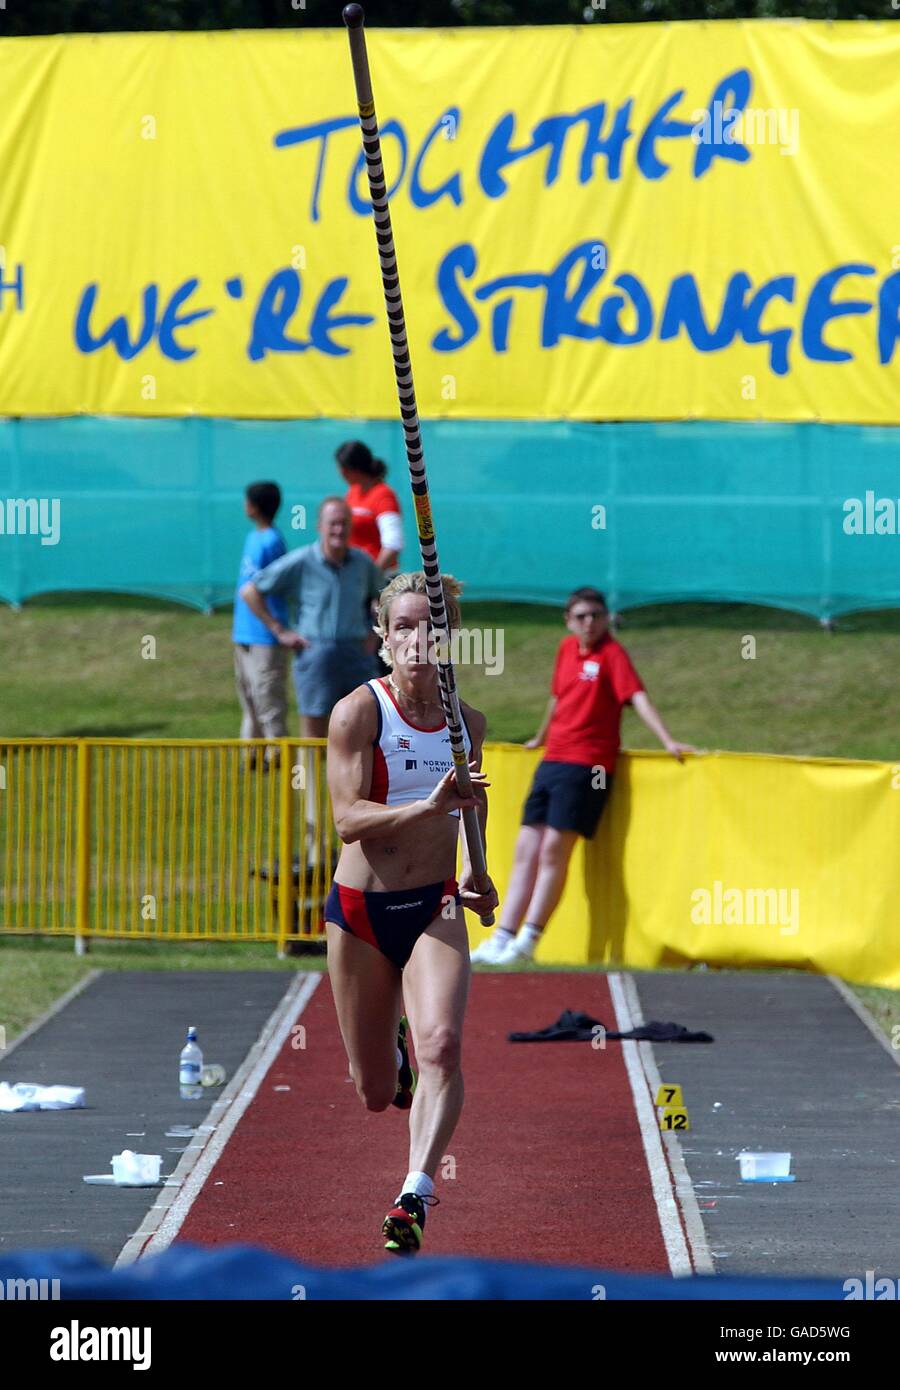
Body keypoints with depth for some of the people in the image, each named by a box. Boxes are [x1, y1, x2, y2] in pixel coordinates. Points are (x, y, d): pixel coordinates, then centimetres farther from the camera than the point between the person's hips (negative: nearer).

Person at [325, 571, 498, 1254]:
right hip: (359, 912, -1)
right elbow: (348, 817, -20)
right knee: (376, 1095, 11)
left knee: (442, 1046, -26)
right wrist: (430, 807, -33)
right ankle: (392, 1045, 47)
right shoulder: (358, 711, -10)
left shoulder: (468, 722, 3)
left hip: (434, 909, 1)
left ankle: (416, 1194, -28)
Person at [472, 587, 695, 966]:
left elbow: (637, 697, -15)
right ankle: (502, 938, 8)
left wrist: (668, 740, -26)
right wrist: (541, 738, 42)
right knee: (526, 851, 5)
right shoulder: (567, 649, 14)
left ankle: (527, 941, -9)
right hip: (551, 761, 7)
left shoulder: (612, 653, -5)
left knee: (553, 850, -11)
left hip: (586, 765, -7)